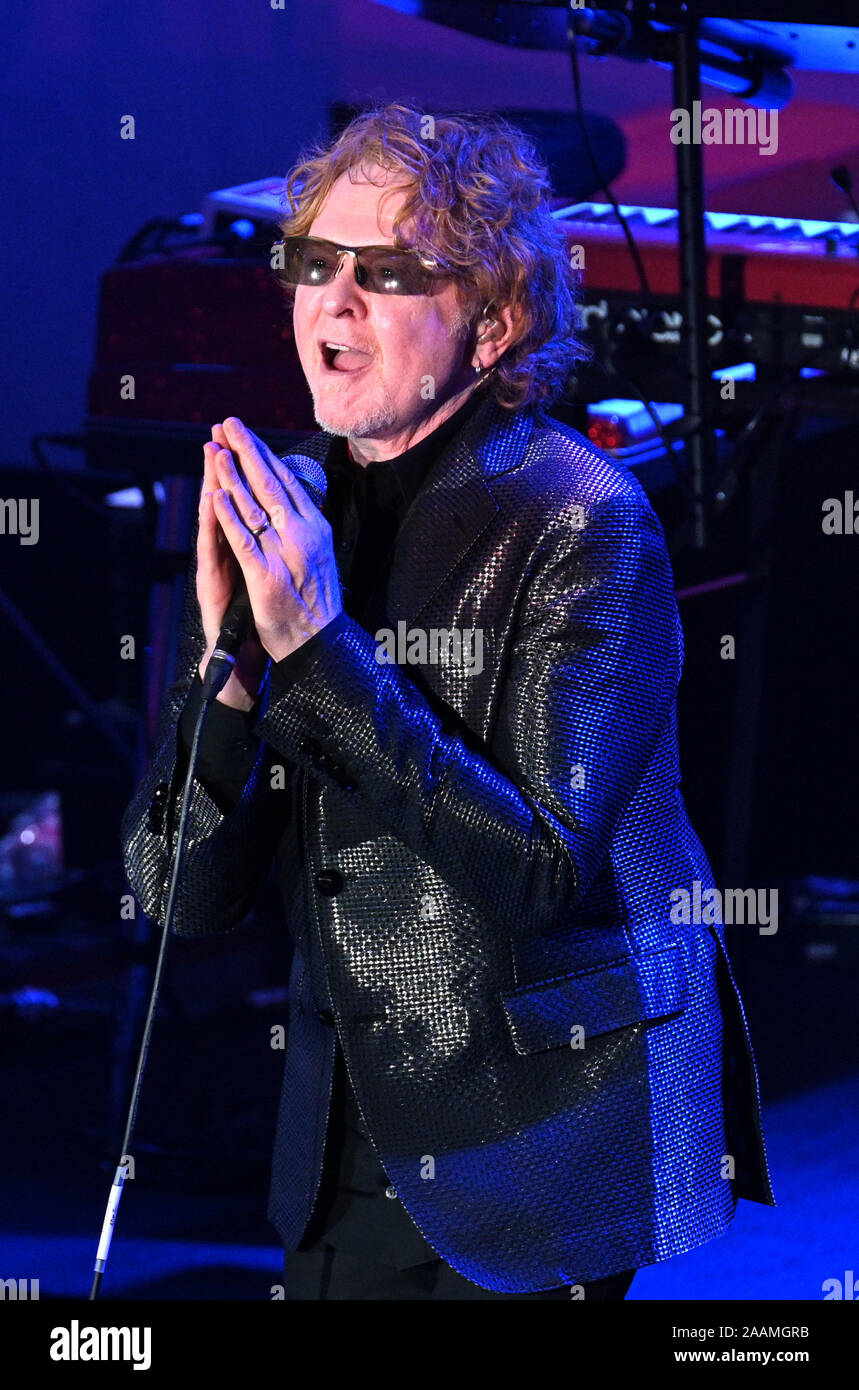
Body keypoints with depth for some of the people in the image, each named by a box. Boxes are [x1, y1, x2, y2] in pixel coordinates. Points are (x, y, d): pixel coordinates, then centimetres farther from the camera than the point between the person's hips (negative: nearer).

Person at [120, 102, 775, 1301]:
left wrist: (319, 649, -26)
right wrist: (227, 664, -20)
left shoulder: (581, 522, -15)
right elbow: (186, 903, -2)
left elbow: (541, 867, -24)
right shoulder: (284, 516, 1)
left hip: (538, 1146, -5)